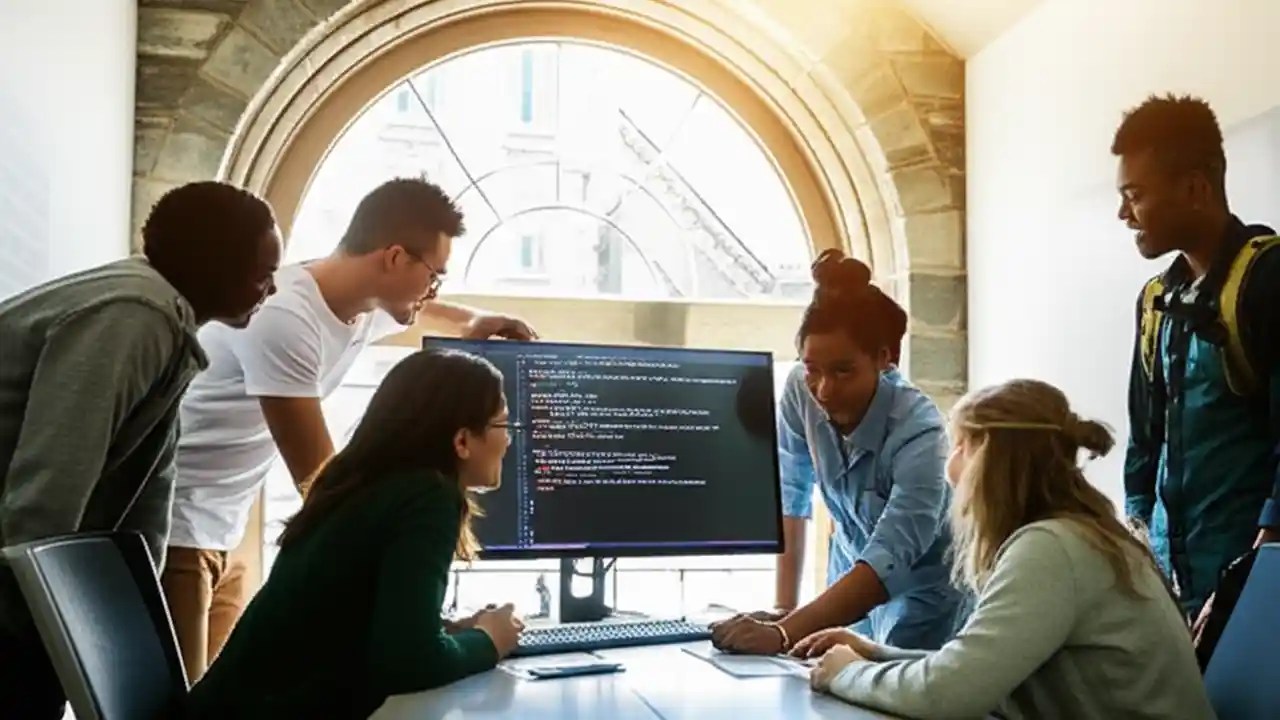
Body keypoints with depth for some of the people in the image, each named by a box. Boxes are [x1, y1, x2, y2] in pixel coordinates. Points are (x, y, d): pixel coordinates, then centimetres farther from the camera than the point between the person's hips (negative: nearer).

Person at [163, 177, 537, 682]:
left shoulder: (367, 309, 0)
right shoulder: (282, 319, -27)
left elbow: (407, 302, 28)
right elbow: (317, 477, -24)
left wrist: (469, 320, 11)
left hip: (219, 539, 8)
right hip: (168, 532, -8)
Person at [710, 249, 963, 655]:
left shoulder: (918, 432, -32)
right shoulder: (800, 391, -19)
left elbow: (889, 563, -41)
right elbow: (790, 496, -12)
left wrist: (784, 634, -51)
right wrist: (784, 609, -18)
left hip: (921, 596, -3)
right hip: (854, 580, 4)